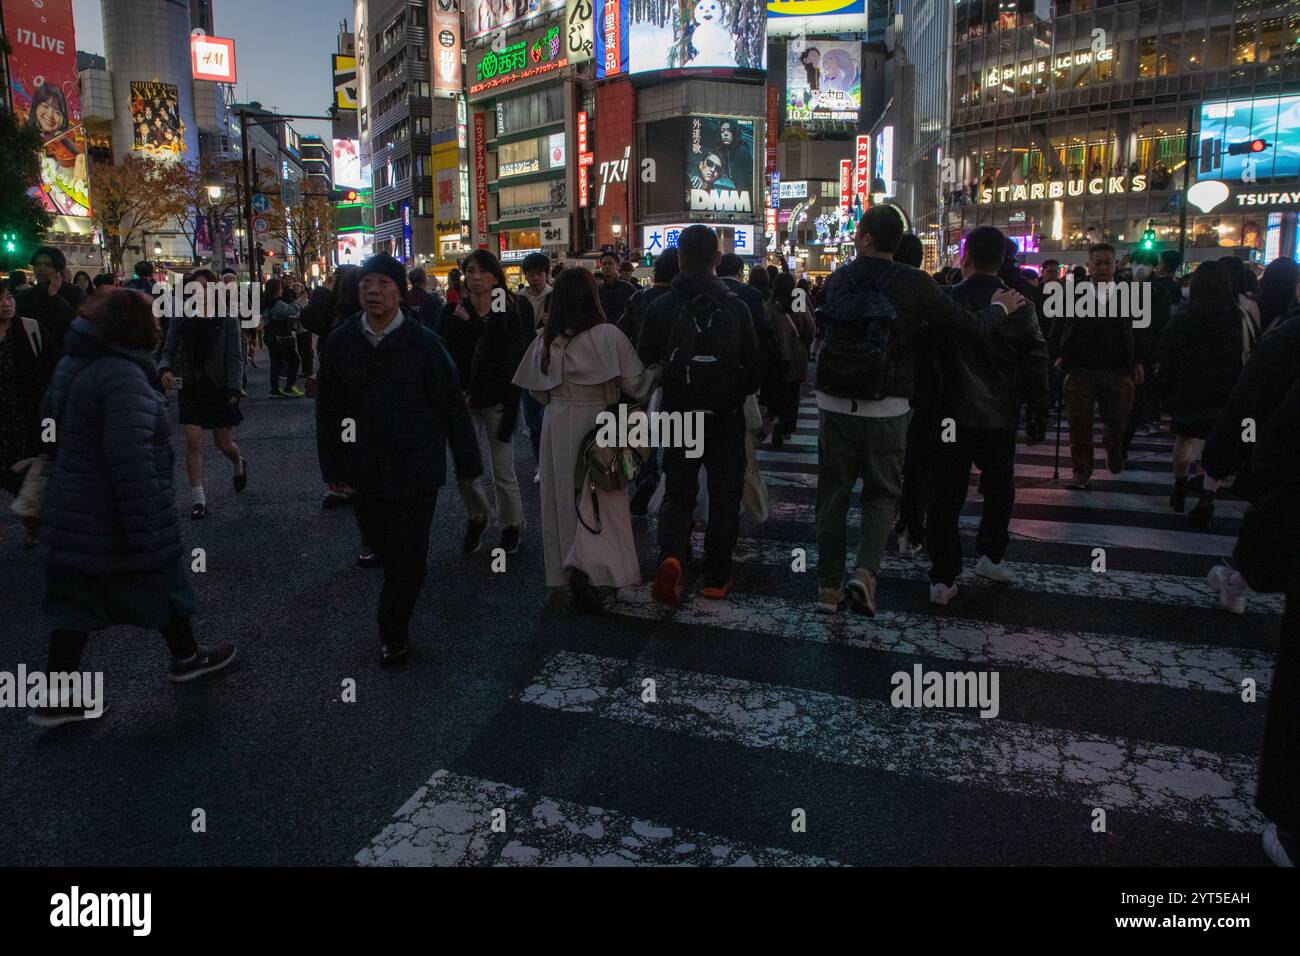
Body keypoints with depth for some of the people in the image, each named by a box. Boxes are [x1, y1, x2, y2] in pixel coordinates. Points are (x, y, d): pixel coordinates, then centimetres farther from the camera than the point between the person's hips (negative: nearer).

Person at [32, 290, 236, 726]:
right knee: (161, 582, 13)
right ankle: (187, 658, 33)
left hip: (74, 517, 9)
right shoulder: (123, 377, -24)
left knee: (76, 602, 13)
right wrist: (145, 529, -25)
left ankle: (58, 698, 20)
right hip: (114, 520, -9)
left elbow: (52, 416, 23)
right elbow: (130, 459, -28)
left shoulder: (78, 364, 8)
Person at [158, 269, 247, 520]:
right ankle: (198, 498, 2)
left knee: (224, 443, 8)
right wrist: (165, 370, -18)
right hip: (191, 387, 2)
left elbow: (235, 357, -8)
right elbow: (168, 351, 4)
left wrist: (234, 390, -15)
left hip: (219, 387, -1)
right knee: (193, 441, -6)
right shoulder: (181, 319, 0)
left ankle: (239, 464, 44)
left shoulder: (227, 318, -6)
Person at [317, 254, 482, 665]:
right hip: (364, 469, 3)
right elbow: (328, 411, 5)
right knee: (377, 540, 16)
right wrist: (333, 468, 6)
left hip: (416, 467, -3)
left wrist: (467, 463, -2)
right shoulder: (340, 342, -1)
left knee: (406, 555, 1)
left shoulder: (423, 343, -9)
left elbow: (452, 405, -5)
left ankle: (393, 631, 22)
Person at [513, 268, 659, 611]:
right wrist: (658, 370, 8)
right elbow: (636, 385, -11)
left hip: (557, 427, 4)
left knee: (565, 497, 15)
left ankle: (567, 566, 26)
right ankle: (586, 566, -16)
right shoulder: (607, 336, -14)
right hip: (597, 426, -4)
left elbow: (539, 392, 7)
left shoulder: (545, 341, -1)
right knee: (598, 499, 4)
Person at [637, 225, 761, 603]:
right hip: (726, 420, 0)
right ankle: (717, 578, 17)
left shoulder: (661, 306, -7)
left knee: (678, 494, 12)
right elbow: (754, 369, -1)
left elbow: (644, 363, -2)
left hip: (679, 417, 0)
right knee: (724, 497, 12)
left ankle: (671, 555, -14)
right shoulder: (735, 306, -5)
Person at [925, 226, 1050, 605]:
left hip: (952, 416, -1)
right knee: (999, 486, 23)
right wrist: (1037, 418, 8)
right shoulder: (1020, 305, -3)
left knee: (946, 493, 4)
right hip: (1000, 418, 1)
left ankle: (943, 578, 4)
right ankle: (990, 554, 17)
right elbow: (1036, 366, 0)